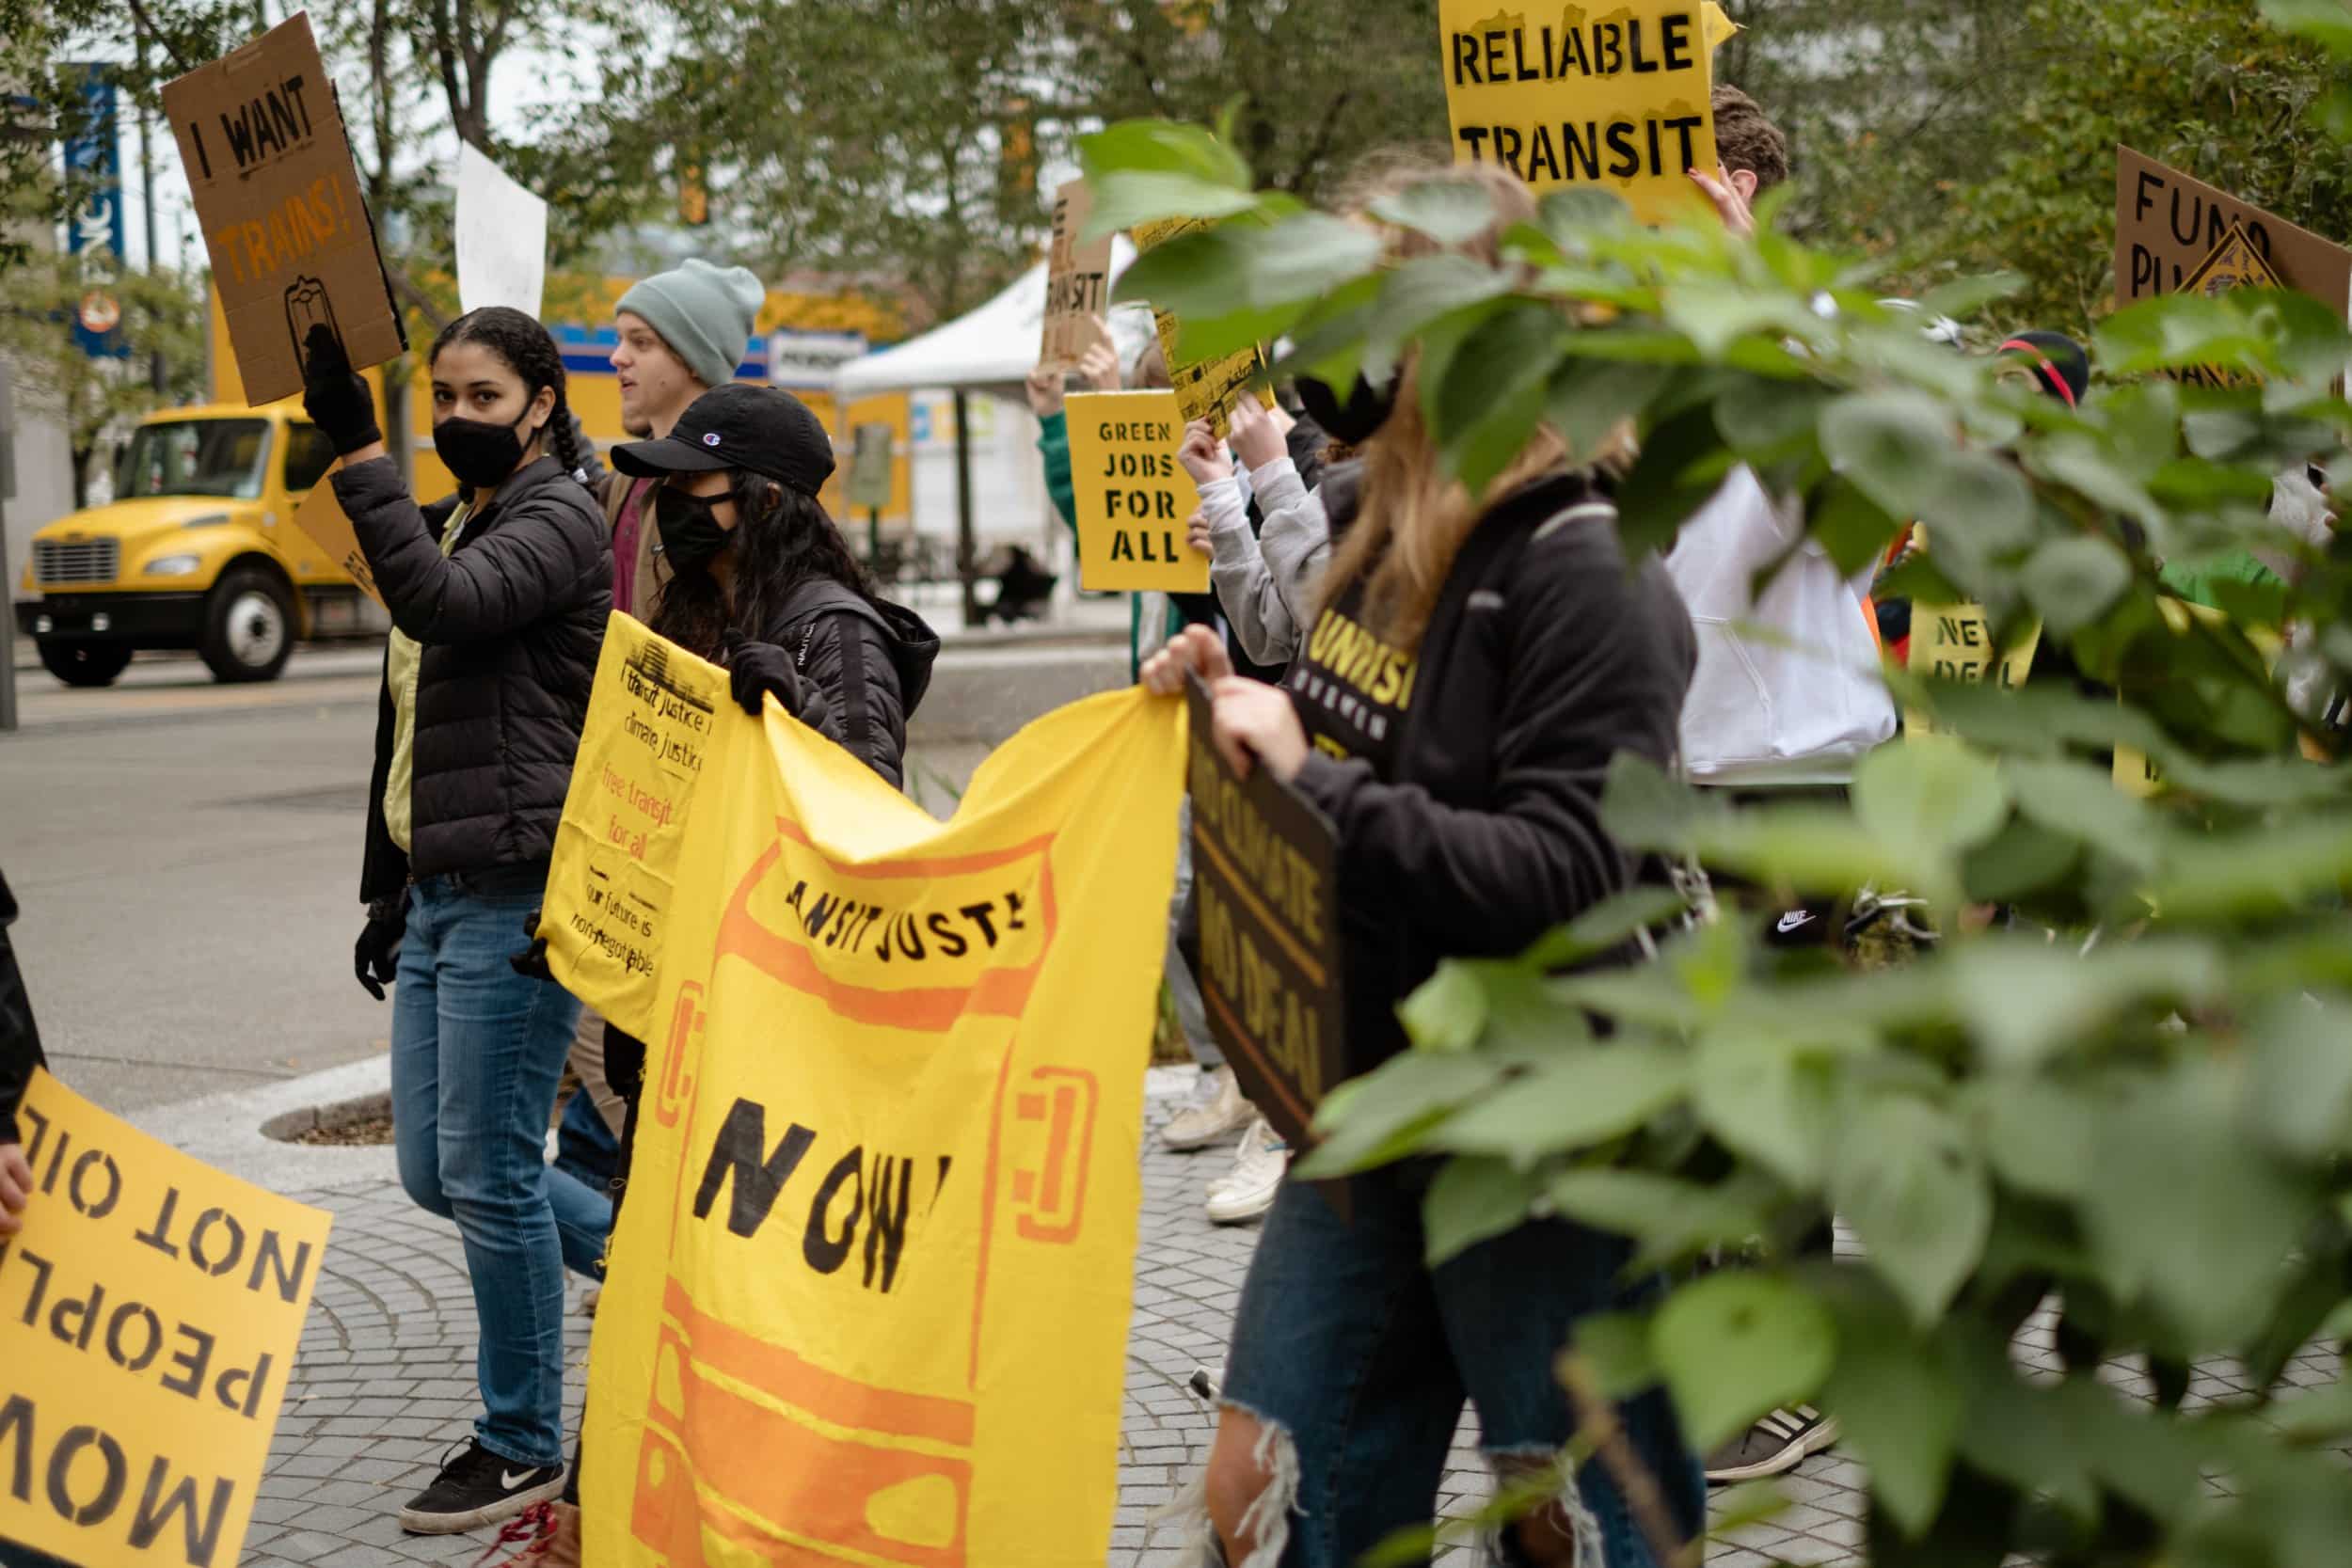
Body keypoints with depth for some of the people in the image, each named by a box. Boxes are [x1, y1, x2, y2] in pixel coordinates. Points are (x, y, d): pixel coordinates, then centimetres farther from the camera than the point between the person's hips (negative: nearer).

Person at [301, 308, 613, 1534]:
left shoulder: (559, 519, -7)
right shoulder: (450, 523, 19)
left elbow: (441, 603, -27)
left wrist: (358, 451, -29)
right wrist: (389, 886, 23)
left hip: (519, 891, -9)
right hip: (439, 892, 9)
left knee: (487, 1170, -5)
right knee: (433, 1172, 11)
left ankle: (521, 1446, 9)